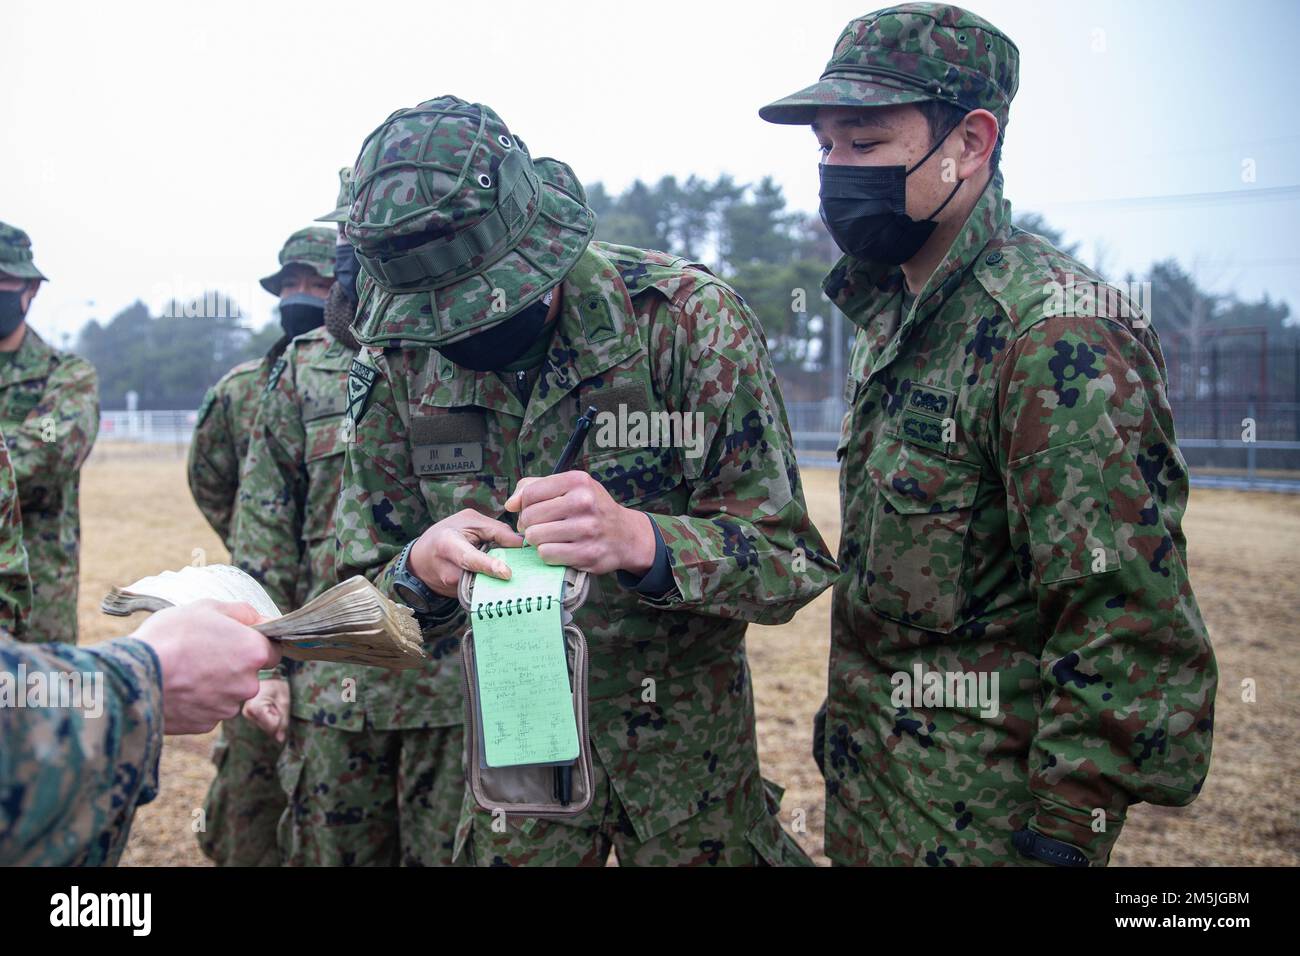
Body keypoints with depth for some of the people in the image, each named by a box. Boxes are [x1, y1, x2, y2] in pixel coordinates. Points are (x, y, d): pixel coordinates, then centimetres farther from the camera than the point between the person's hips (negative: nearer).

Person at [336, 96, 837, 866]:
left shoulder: (687, 317, -19)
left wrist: (639, 540, -37)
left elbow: (791, 565, -19)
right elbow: (365, 594, -3)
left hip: (684, 738, -2)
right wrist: (420, 571, -26)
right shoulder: (398, 360, -9)